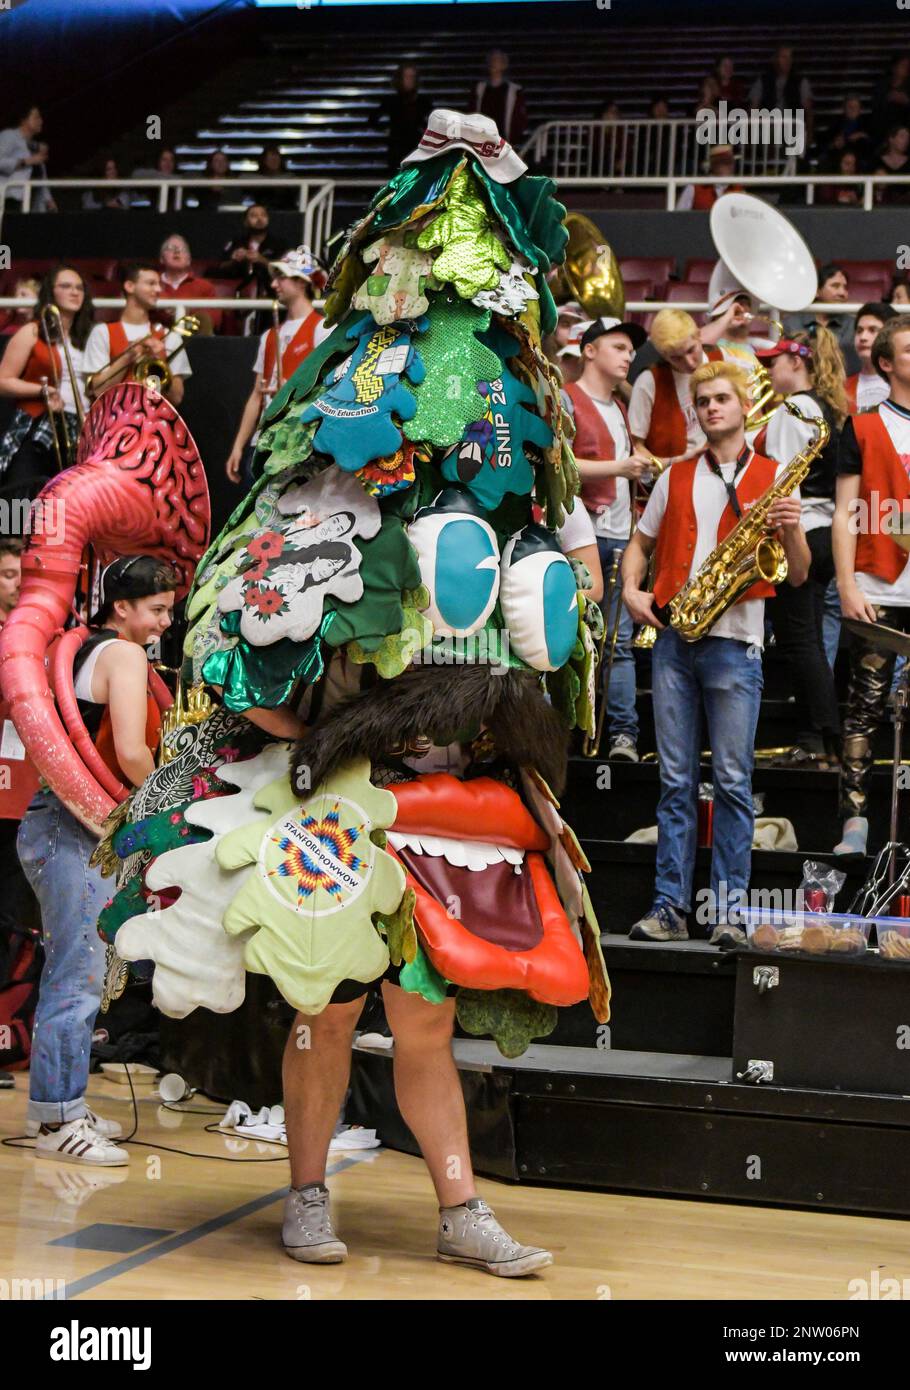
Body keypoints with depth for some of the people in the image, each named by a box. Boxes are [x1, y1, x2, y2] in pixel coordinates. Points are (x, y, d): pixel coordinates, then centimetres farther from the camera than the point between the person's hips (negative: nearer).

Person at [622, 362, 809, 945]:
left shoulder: (774, 477, 7)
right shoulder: (675, 477, 16)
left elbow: (798, 575, 3)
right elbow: (641, 543, 23)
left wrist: (791, 531, -17)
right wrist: (631, 590, 4)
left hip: (735, 640, -3)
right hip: (673, 638, 3)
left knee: (733, 781, -4)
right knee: (676, 780, 3)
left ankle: (729, 909, -1)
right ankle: (670, 907, 5)